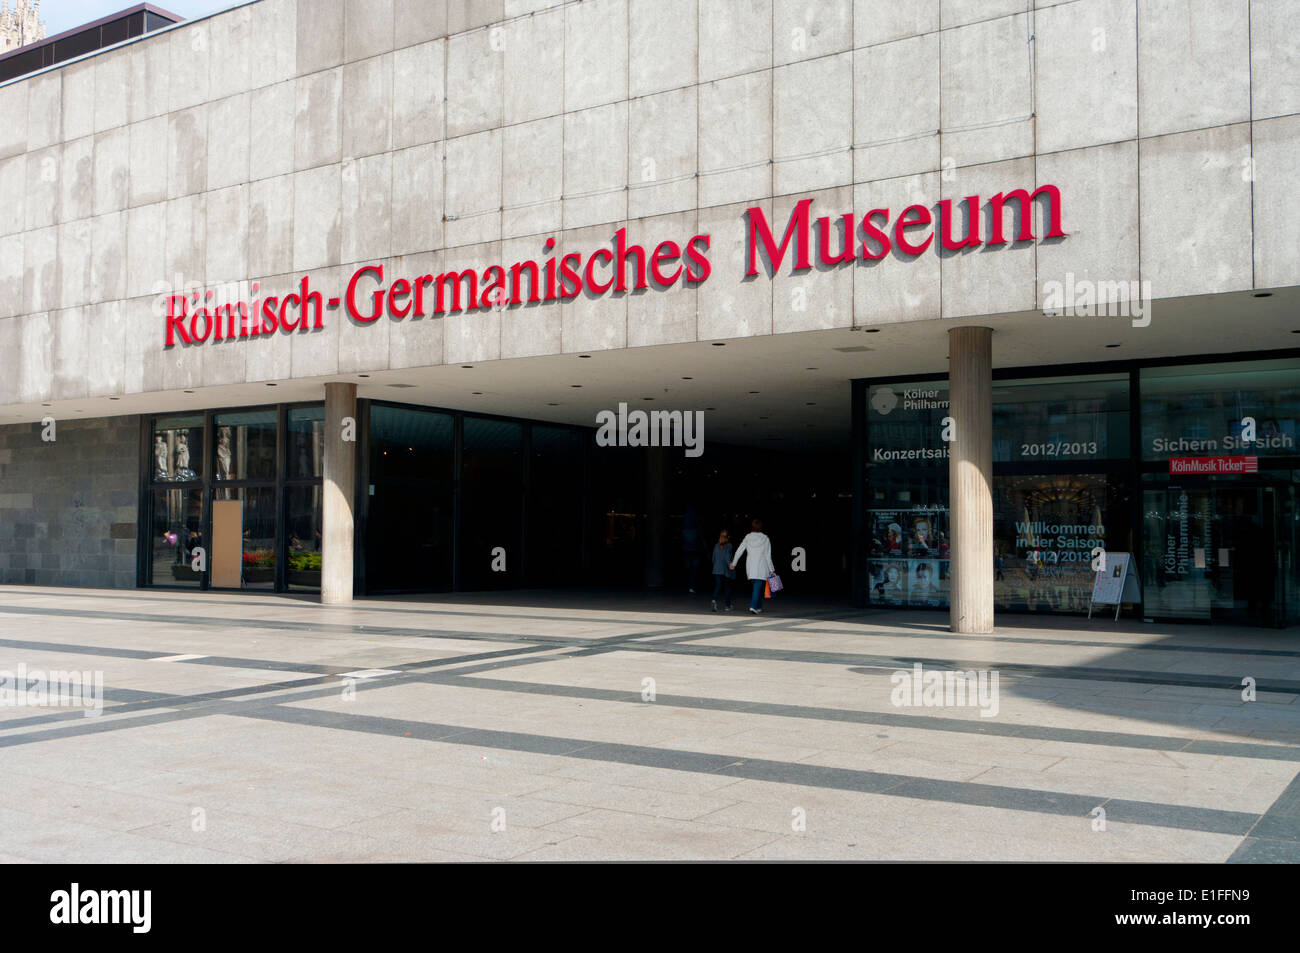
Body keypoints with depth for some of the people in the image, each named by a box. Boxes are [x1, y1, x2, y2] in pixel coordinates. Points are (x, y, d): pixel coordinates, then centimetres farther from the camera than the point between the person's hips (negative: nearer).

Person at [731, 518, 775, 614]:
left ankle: (758, 607, 23)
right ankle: (753, 606, -20)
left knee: (755, 586, 17)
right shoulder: (765, 539, -8)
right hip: (761, 567, -4)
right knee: (758, 587, -5)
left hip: (750, 567, 4)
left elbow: (739, 551, 3)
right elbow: (768, 556, -7)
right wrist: (771, 569, 0)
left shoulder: (747, 538, 0)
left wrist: (733, 563, 15)